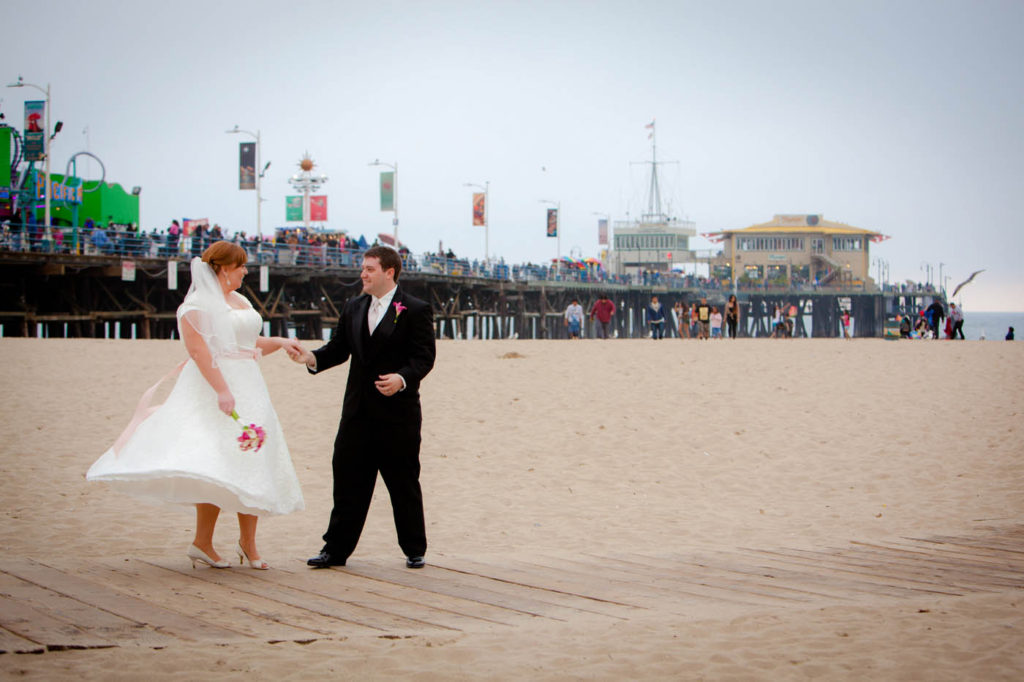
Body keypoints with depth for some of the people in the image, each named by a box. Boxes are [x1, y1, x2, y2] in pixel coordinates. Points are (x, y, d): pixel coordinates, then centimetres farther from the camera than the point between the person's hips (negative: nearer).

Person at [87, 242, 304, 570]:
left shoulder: (241, 301, 19)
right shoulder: (199, 303, -8)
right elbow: (198, 349, -19)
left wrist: (279, 342, 14)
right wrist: (222, 390, -27)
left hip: (249, 389, 9)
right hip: (214, 387, -9)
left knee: (251, 466, 5)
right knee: (218, 465, -14)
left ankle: (248, 542, 9)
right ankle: (202, 542, -10)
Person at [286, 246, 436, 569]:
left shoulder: (415, 310, -4)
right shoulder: (353, 308, 13)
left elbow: (424, 357, -9)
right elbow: (339, 349, 12)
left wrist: (402, 379, -27)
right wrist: (311, 358, -8)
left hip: (398, 412, -5)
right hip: (358, 410, 5)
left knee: (404, 483, 4)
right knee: (348, 479, 3)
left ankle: (414, 550, 16)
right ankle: (336, 549, 9)